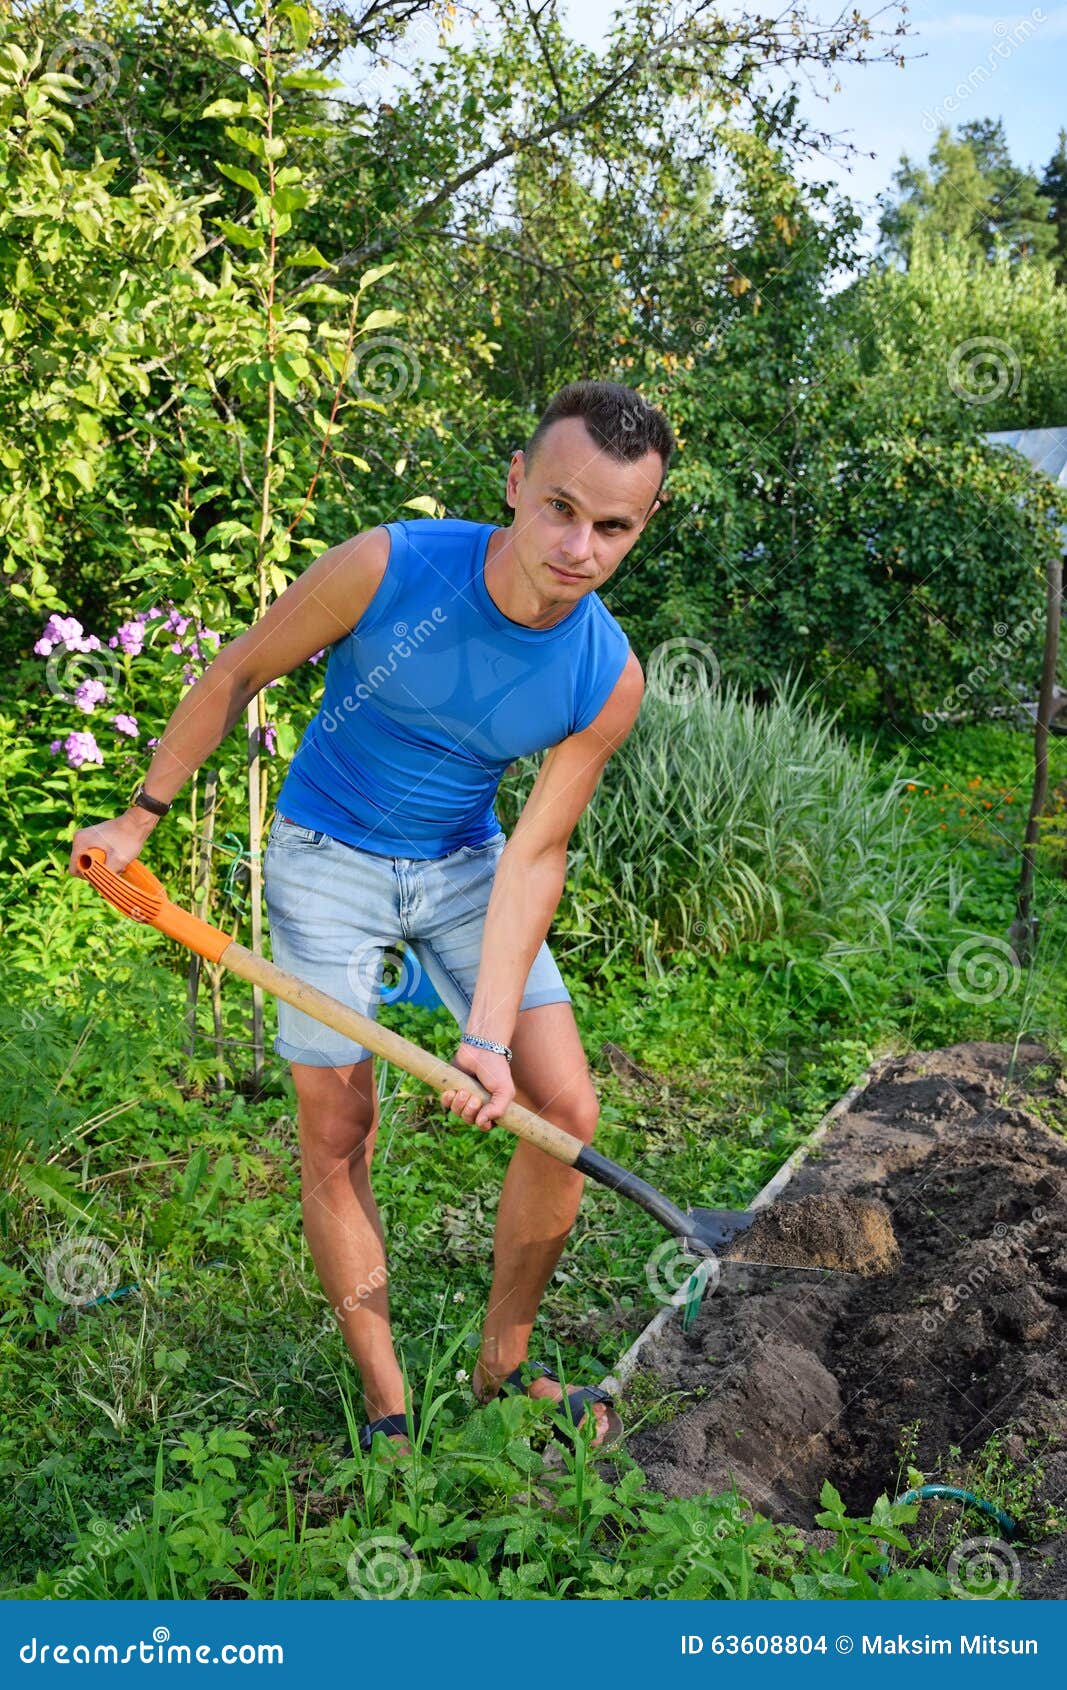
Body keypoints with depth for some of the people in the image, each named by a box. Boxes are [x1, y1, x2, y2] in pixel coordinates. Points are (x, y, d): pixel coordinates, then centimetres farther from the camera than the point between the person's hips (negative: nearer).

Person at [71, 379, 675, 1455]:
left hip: (464, 866, 3)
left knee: (563, 1112, -3)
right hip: (328, 859, -2)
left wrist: (491, 1033, -23)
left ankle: (503, 1368, 18)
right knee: (336, 1138, -1)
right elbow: (236, 676, -11)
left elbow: (532, 857, -15)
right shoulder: (386, 569, -27)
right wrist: (140, 817, -3)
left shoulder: (608, 679, -19)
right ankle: (386, 1413, 15)